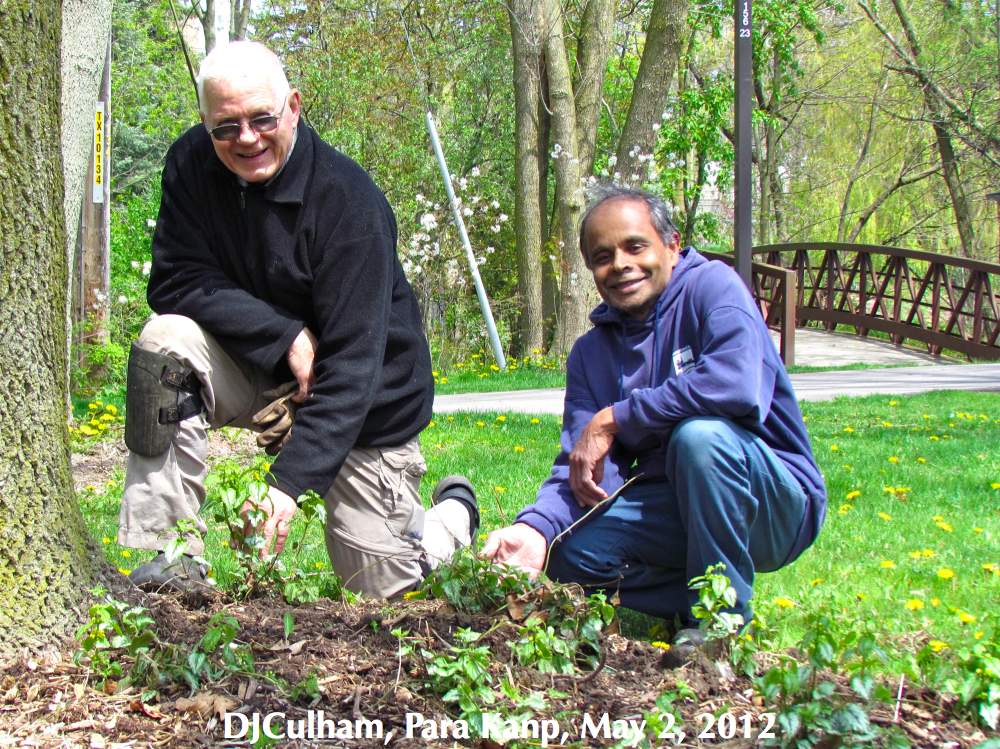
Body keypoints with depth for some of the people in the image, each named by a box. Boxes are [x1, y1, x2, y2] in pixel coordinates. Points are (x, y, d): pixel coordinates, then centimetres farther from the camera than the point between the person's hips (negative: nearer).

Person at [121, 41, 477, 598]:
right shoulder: (192, 165, -12)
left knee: (379, 585, -1)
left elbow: (354, 362, -29)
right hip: (260, 371, 4)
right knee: (167, 340, -27)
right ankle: (175, 559, -22)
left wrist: (290, 482, -37)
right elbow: (175, 282, -14)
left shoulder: (349, 200, -26)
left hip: (369, 398, -4)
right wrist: (285, 335, -27)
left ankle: (455, 513, 35)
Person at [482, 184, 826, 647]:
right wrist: (536, 526, -29)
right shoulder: (590, 353, 6)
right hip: (676, 510, 6)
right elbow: (579, 464, -6)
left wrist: (614, 420, -23)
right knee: (564, 548, -15)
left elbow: (739, 387, -33)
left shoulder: (712, 287, -13)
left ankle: (724, 614, -18)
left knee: (700, 434, -34)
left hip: (777, 506, -5)